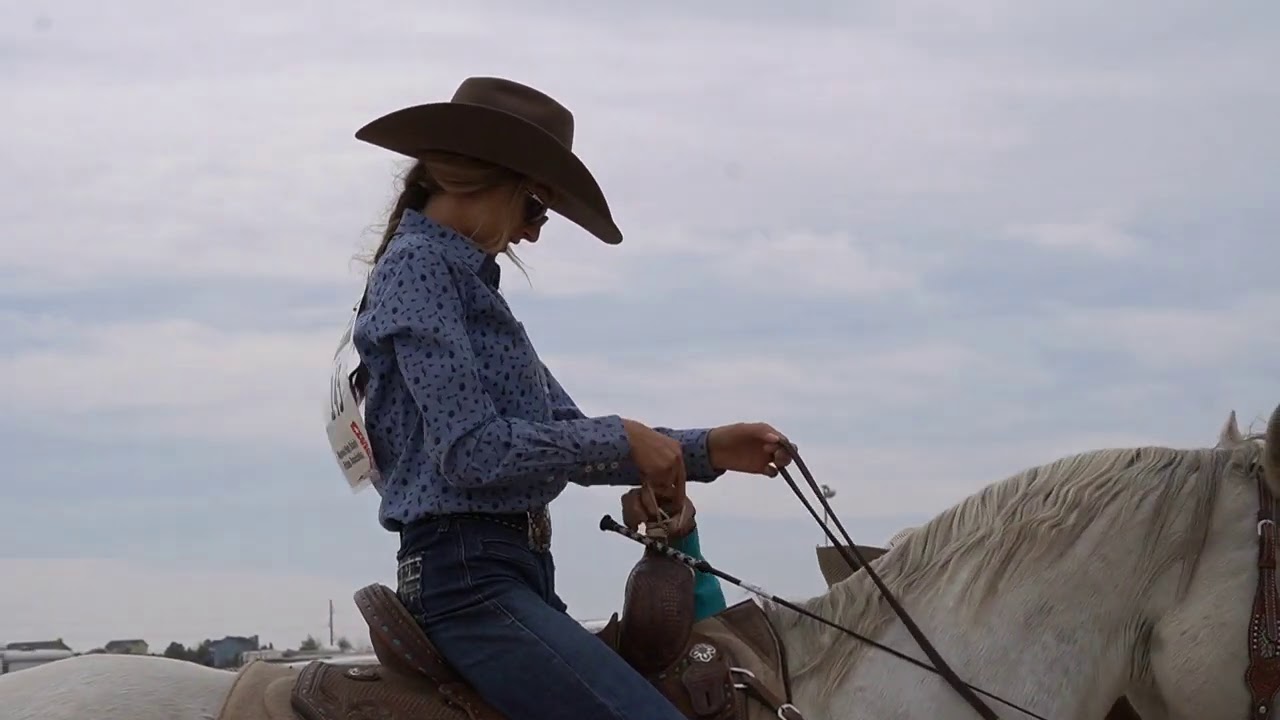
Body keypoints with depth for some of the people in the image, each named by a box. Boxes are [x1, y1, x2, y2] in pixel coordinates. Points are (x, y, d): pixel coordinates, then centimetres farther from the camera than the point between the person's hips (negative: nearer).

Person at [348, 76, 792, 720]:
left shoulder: (468, 278, 21)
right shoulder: (418, 266, -8)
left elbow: (569, 436, 22)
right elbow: (472, 451, -17)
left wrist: (706, 451, 12)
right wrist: (621, 438, -8)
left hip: (518, 570, 11)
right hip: (466, 572, -11)